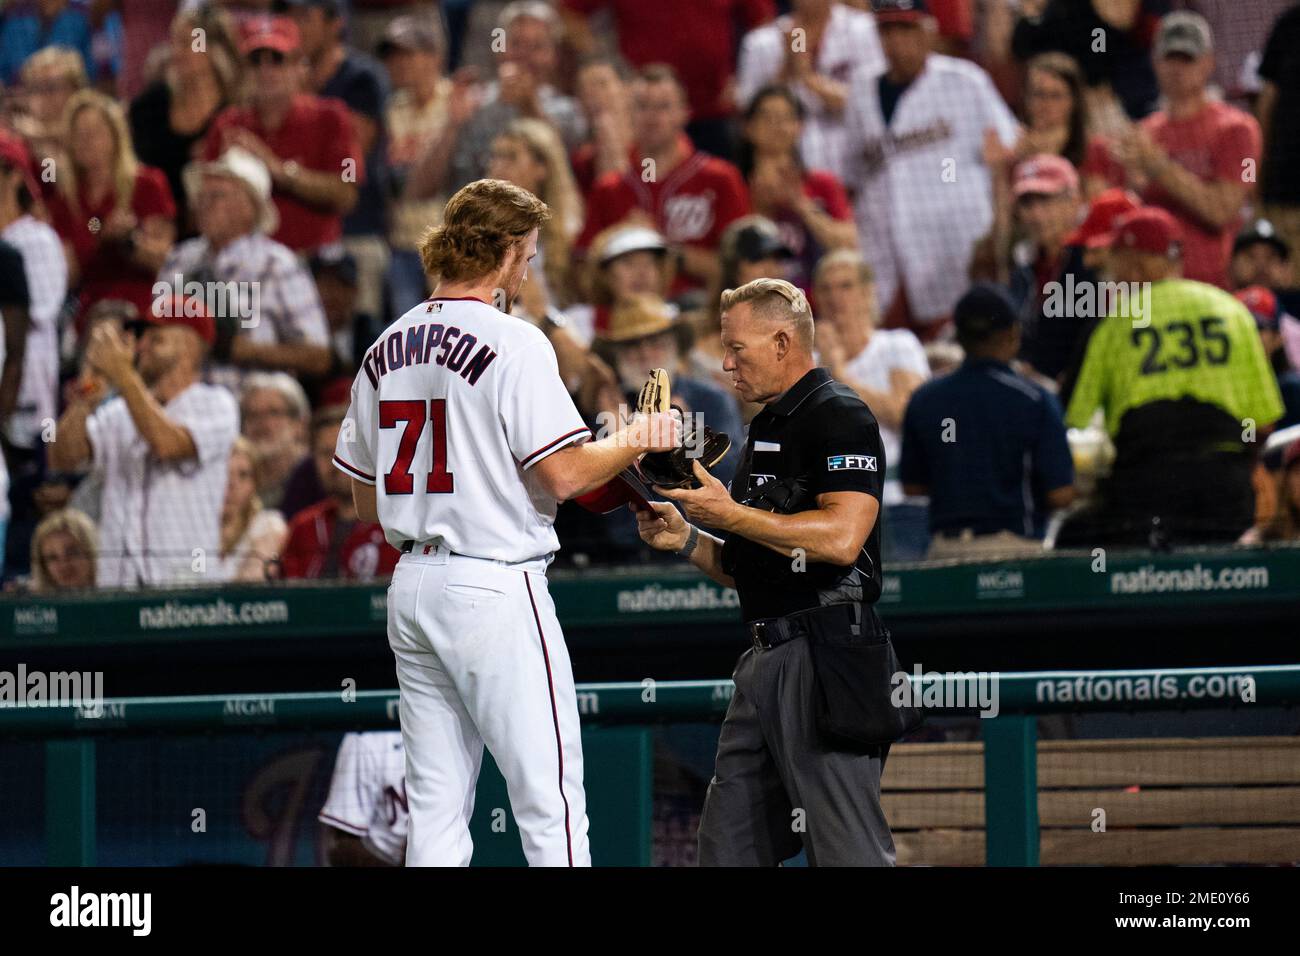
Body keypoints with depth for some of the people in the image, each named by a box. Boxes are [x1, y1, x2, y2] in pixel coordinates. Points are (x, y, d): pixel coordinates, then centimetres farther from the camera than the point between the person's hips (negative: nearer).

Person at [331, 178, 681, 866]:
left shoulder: (386, 349, 12)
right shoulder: (513, 343, -10)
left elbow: (365, 502, 16)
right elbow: (564, 475, -16)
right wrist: (638, 439, 1)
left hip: (412, 585, 7)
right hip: (495, 585, -7)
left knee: (436, 809, 8)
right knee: (550, 804, -6)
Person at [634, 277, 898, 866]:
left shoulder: (839, 416, -7)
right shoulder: (765, 429, 23)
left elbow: (840, 539, -21)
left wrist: (729, 513, -13)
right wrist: (686, 540, 11)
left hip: (824, 656, -10)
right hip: (767, 657, 10)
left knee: (848, 849, -12)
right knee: (726, 846, 8)